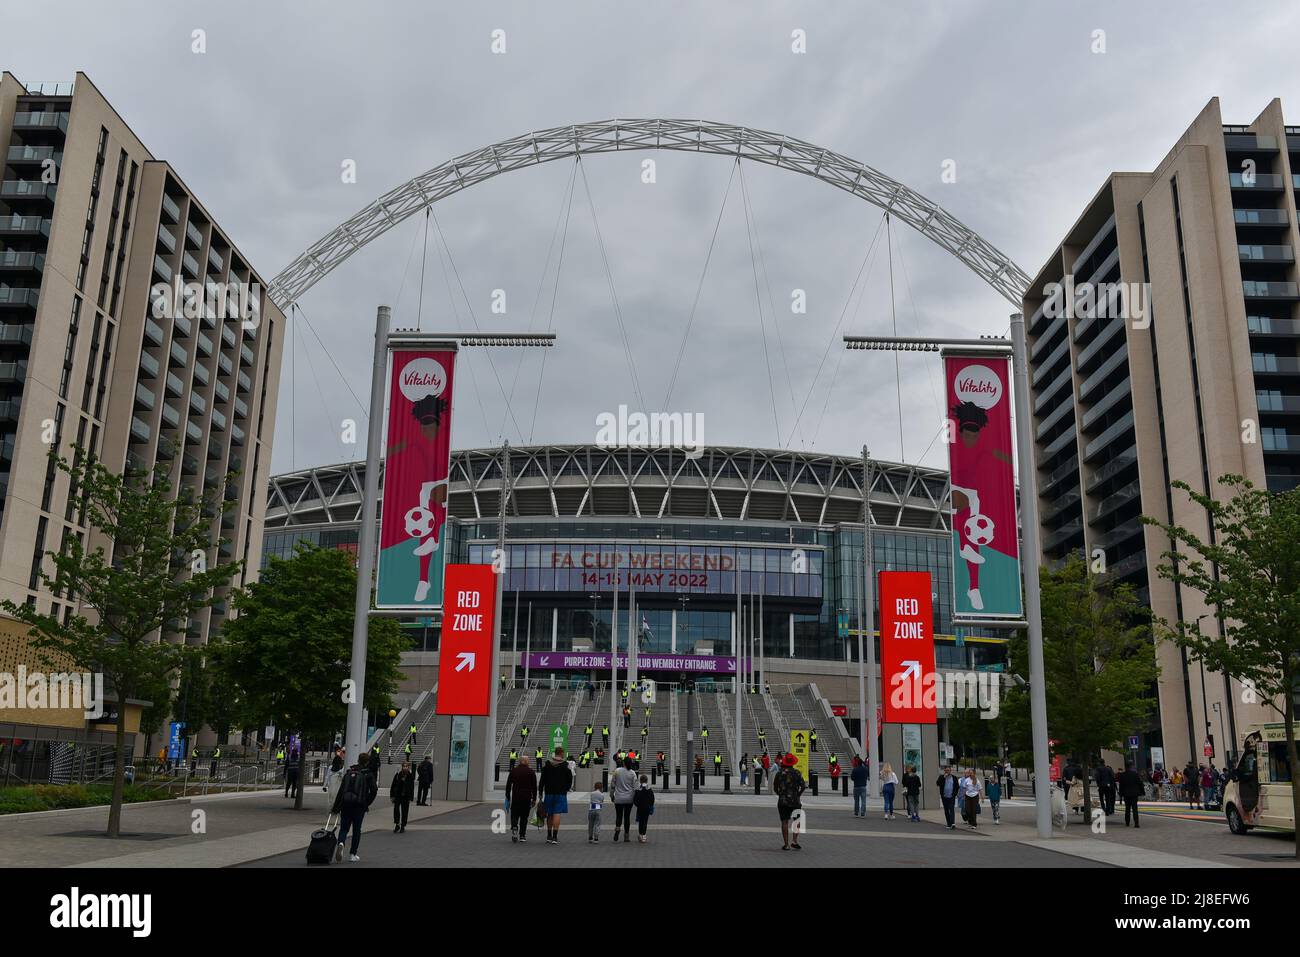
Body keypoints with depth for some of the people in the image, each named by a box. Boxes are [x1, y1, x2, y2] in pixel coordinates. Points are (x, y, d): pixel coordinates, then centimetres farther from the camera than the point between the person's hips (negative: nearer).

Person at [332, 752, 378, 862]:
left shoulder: (348, 772, 10)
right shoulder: (368, 774, 1)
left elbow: (341, 790, 7)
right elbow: (373, 790, -10)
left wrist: (335, 808, 9)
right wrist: (367, 803, 4)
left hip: (346, 803, 2)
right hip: (359, 804, -2)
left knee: (343, 827, 8)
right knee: (356, 829, 10)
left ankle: (341, 843, -22)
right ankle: (352, 854, 12)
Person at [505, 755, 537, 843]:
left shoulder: (513, 770, 4)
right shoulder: (531, 772, 1)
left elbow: (508, 784, 4)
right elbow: (534, 786, 0)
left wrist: (507, 797, 10)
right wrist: (534, 799, 6)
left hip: (515, 797, 0)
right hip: (527, 798, 0)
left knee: (514, 815, 7)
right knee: (524, 817, 7)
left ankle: (514, 828, -20)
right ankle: (522, 836, 8)